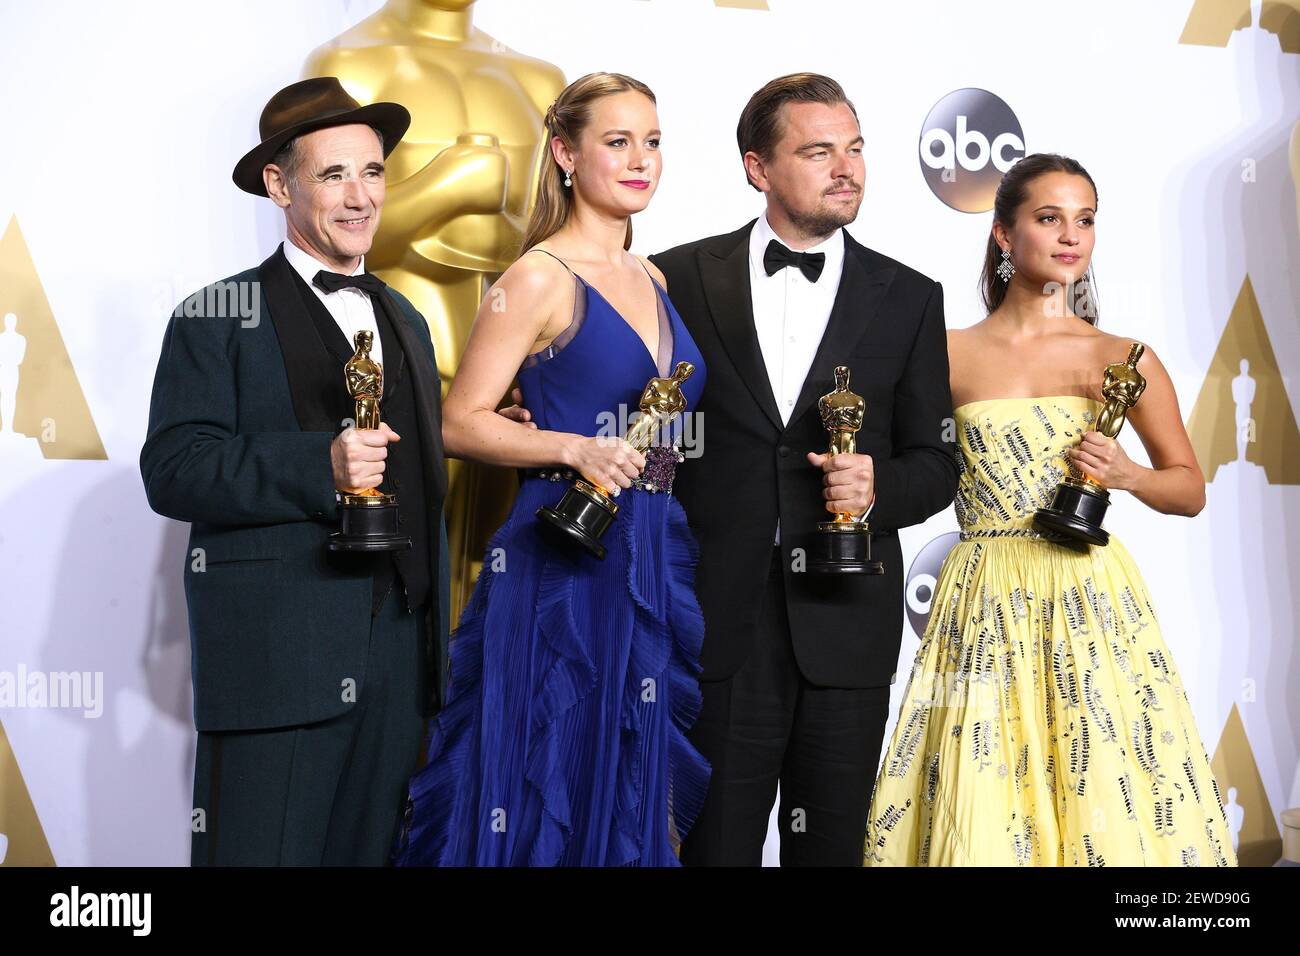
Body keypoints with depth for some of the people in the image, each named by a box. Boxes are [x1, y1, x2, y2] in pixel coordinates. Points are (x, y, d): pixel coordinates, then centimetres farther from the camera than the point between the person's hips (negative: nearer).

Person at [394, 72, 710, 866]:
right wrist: (574, 450, -20)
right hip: (563, 568, -7)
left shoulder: (654, 280, 14)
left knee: (635, 793, 11)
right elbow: (461, 422, -10)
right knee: (552, 786, 0)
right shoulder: (540, 279, -7)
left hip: (660, 563, 7)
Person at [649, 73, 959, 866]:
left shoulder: (909, 299, 7)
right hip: (719, 624, -1)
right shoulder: (682, 278, 4)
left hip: (845, 627, 1)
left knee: (830, 847, 10)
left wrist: (879, 489, -11)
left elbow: (936, 462, 9)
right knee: (716, 845, 4)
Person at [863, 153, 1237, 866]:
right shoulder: (948, 353, 3)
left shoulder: (1125, 360, 5)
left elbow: (1191, 489, 12)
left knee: (1103, 803, 1)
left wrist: (1126, 475, -6)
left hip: (1092, 600, 1)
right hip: (985, 607, 0)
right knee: (980, 812, 1)